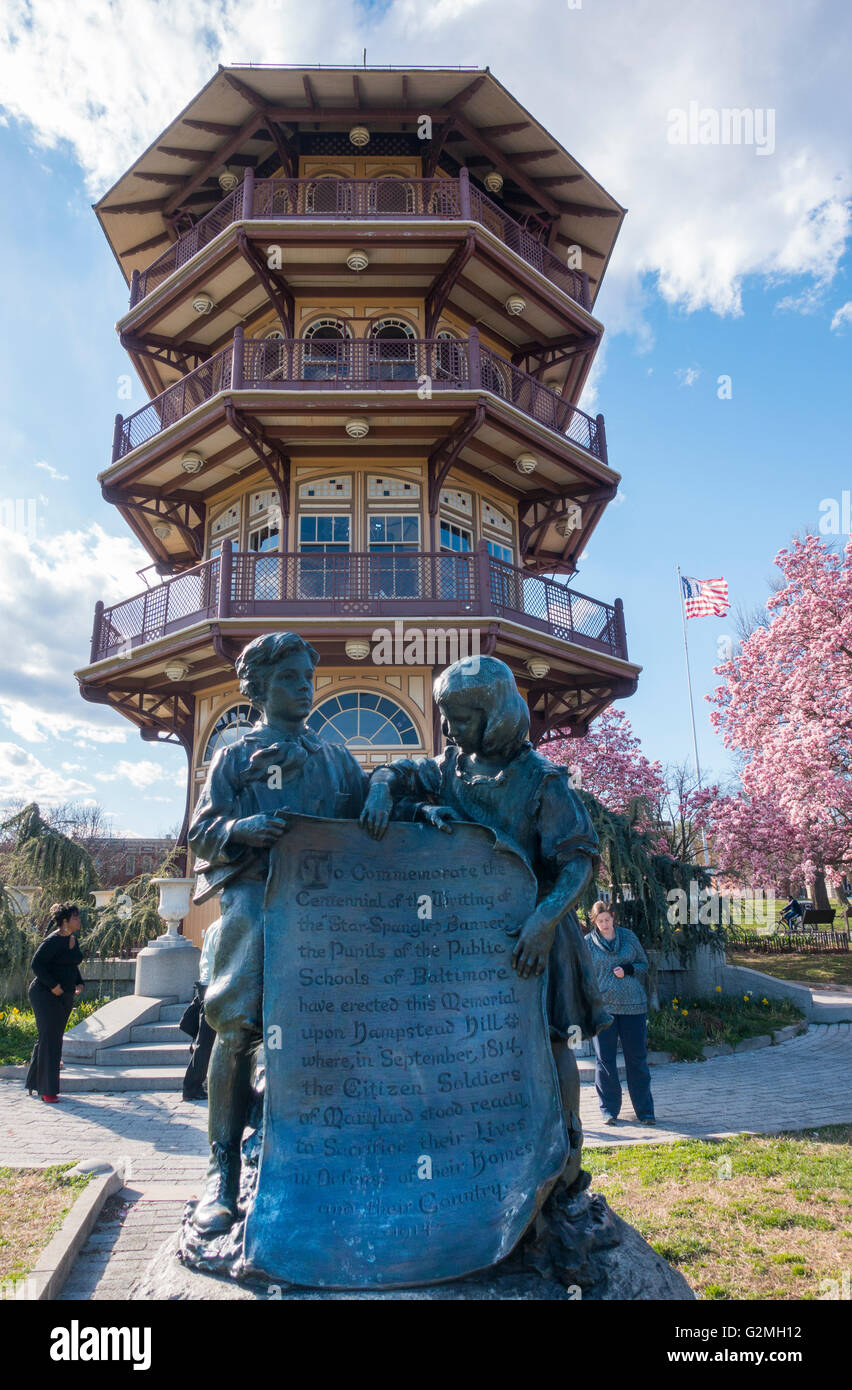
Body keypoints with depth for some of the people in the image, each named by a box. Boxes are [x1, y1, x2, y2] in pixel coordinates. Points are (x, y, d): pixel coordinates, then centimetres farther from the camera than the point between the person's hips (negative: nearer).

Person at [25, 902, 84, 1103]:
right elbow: (37, 964, -20)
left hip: (65, 996, 9)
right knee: (49, 1040, -5)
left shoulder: (73, 940, 10)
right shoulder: (53, 940, -17)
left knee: (53, 1039, 14)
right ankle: (47, 1091, 3)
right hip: (45, 995, -9)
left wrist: (79, 983, 9)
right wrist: (53, 985, -21)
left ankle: (35, 1083, 28)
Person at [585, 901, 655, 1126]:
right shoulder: (588, 942, 3)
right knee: (605, 1061, 3)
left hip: (633, 1005, 1)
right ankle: (609, 1110, 16)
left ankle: (644, 1110, 18)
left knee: (637, 1058, 7)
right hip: (603, 1006, -1)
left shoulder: (628, 936, 6)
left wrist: (628, 969, -7)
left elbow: (644, 964, 12)